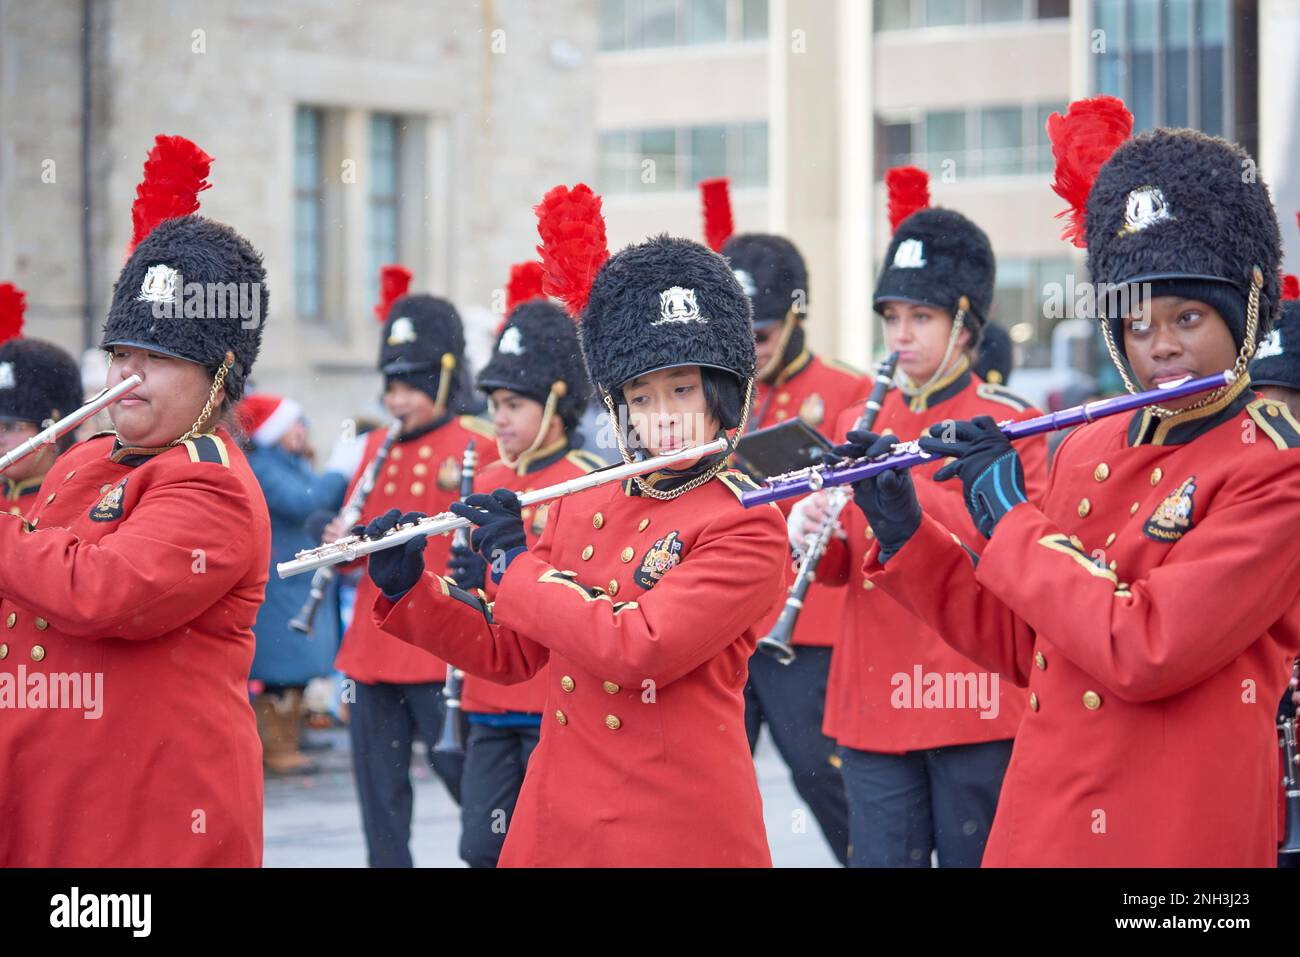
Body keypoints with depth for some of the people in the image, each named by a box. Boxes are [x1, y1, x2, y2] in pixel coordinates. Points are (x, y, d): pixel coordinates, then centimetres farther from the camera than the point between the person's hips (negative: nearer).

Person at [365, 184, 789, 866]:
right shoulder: (578, 509, 9)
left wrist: (514, 563, -12)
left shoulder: (746, 530, -11)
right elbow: (509, 653, 17)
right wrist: (406, 590, 3)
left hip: (677, 832, -6)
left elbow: (632, 651, -23)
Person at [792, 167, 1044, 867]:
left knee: (975, 856, 2)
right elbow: (842, 568, 15)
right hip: (874, 700, 4)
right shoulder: (859, 423, 13)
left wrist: (905, 491, -23)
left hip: (978, 700, -4)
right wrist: (814, 533, -10)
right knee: (881, 857, 3)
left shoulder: (1012, 422, -2)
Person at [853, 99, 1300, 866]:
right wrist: (903, 532, 5)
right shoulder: (1089, 452, 9)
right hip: (1038, 826, 6)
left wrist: (1008, 516, -11)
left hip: (1180, 834, -6)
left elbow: (1143, 652, -21)